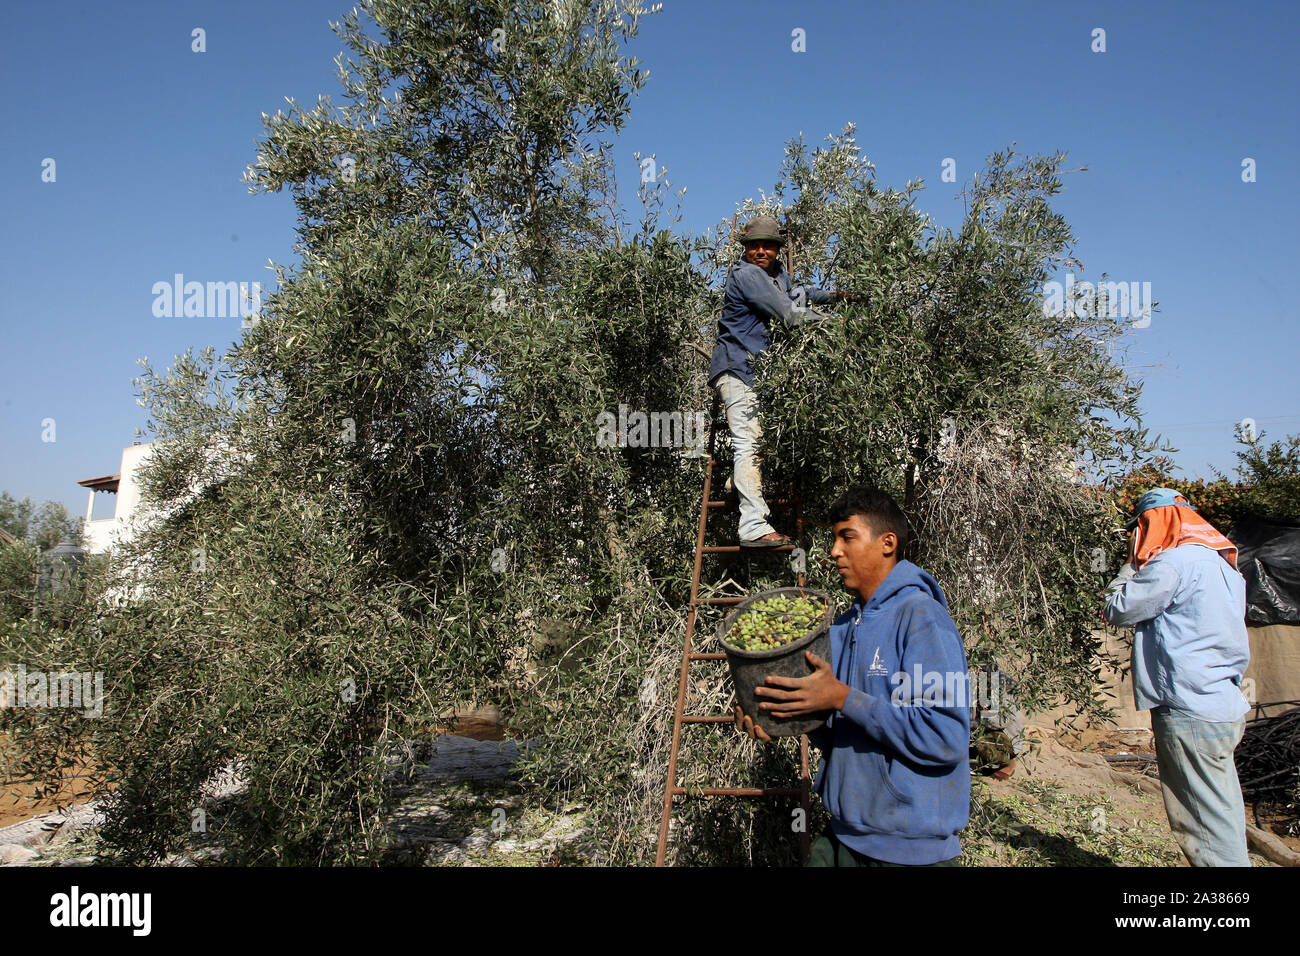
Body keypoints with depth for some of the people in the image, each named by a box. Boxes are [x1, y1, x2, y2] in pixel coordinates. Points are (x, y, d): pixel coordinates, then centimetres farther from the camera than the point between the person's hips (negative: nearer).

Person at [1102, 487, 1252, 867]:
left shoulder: (1173, 563, -14)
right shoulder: (1220, 564, 16)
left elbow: (1117, 610, -7)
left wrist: (1132, 564, 4)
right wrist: (1142, 564, 15)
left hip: (1191, 714, -10)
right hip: (1225, 708, 10)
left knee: (1211, 838, -3)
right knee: (1221, 823, 17)